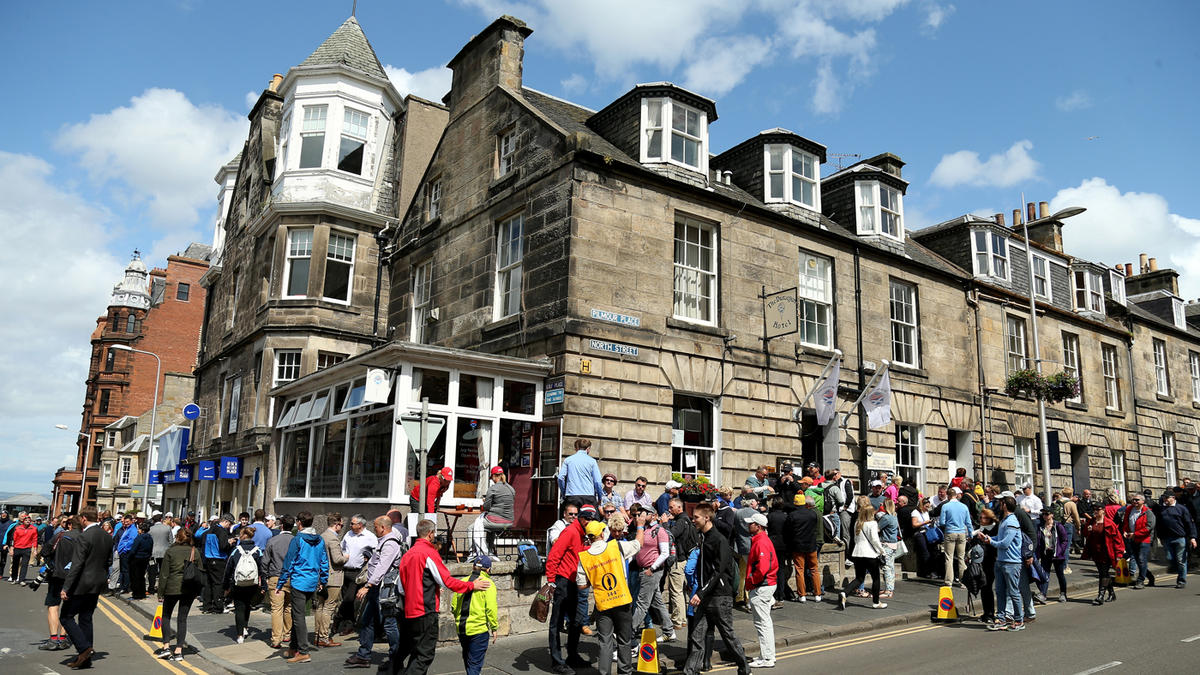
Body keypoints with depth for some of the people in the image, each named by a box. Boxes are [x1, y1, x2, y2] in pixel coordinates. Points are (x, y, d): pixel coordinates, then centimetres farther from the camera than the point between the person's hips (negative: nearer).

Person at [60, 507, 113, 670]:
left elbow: (76, 565, -20)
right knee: (86, 619, 15)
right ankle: (86, 659, 17)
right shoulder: (107, 536, 7)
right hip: (98, 584, 8)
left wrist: (65, 588, -18)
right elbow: (109, 561, 13)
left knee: (66, 617, 5)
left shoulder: (83, 537, -17)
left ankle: (84, 647, -6)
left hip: (81, 584, -8)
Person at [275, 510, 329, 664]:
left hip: (299, 582, -6)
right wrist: (323, 581, 23)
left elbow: (288, 563, -10)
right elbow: (324, 562, 12)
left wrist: (280, 585, -4)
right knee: (297, 614, 19)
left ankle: (303, 653, -3)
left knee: (298, 617, -2)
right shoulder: (320, 540, 8)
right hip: (313, 583, 6)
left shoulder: (297, 539, -11)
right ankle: (293, 647, 25)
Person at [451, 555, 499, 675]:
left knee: (467, 659, 24)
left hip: (461, 629, 5)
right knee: (475, 663, 3)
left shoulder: (462, 582, 5)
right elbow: (491, 609, -14)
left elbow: (454, 606, 8)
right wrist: (494, 628, -4)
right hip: (479, 629, -5)